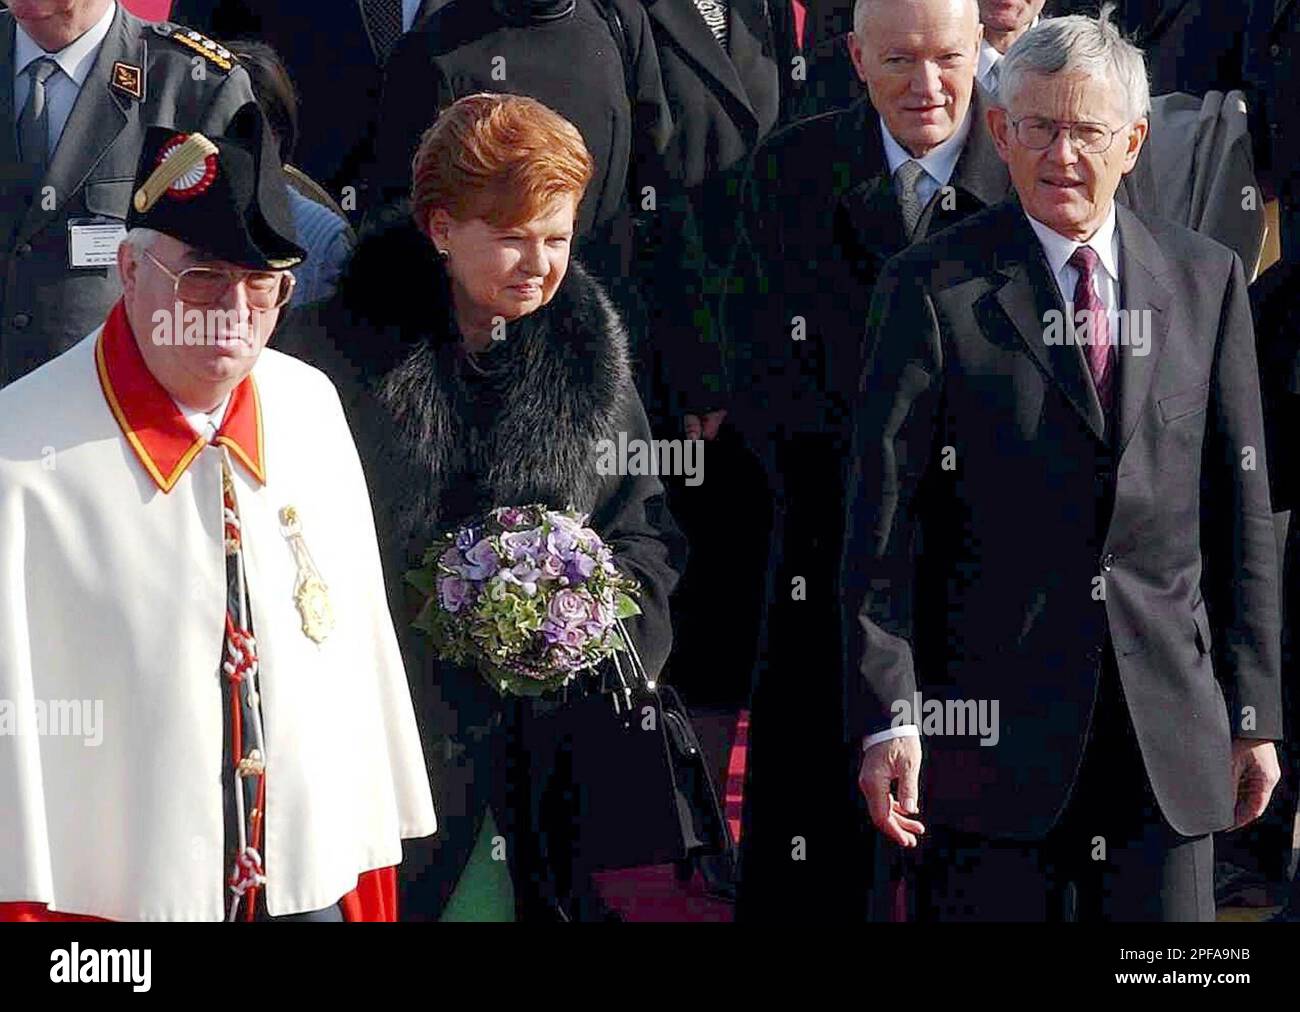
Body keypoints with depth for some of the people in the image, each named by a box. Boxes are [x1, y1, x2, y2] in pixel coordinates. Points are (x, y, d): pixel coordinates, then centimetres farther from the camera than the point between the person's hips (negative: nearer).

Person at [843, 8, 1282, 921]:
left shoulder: (1207, 280, 9)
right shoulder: (933, 288, -1)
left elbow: (1242, 513, 10)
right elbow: (883, 523, -5)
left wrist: (1255, 711, 8)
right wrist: (889, 716, -12)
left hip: (1170, 724, 3)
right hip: (995, 714, -3)